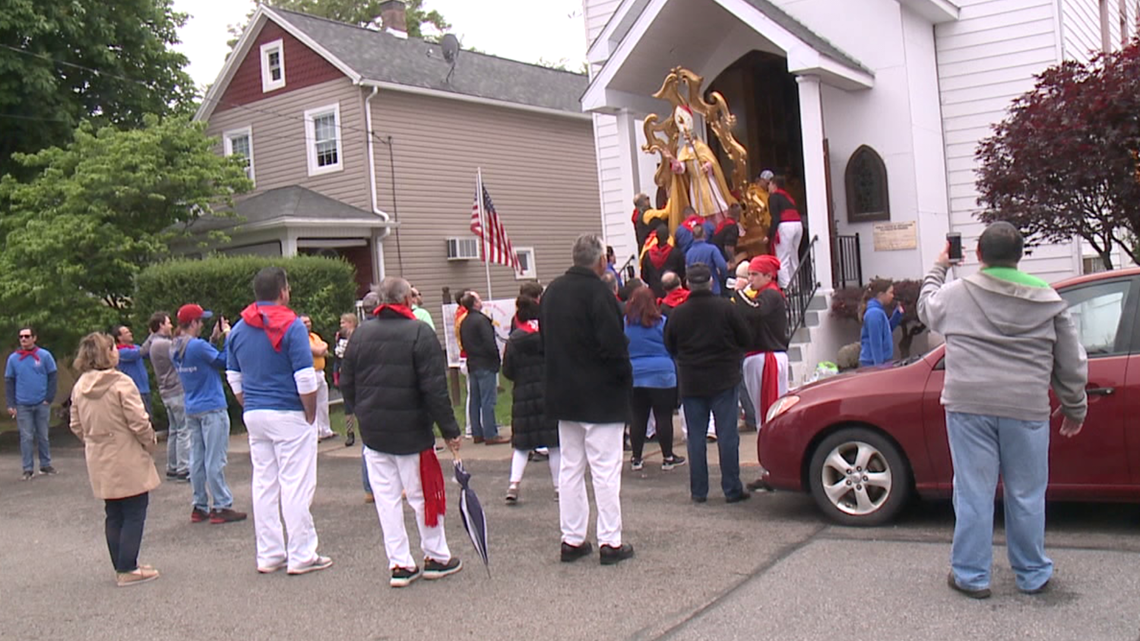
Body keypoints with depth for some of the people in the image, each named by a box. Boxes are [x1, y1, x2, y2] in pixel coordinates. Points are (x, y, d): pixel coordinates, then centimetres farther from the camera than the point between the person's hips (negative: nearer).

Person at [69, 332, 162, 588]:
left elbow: (76, 425, 10)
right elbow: (138, 422, -17)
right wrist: (151, 442, -2)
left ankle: (121, 567, 22)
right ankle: (128, 570, 2)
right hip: (128, 461, -7)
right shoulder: (121, 383, -16)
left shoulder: (79, 387, 5)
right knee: (134, 514, 1)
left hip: (100, 463, 7)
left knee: (114, 516, 15)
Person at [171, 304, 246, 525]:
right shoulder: (198, 346, -19)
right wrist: (227, 337, -1)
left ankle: (199, 507, 16)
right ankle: (221, 507, 1)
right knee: (215, 460, -3)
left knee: (197, 459, 11)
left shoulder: (175, 349, 7)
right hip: (212, 409, -8)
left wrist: (214, 338, 11)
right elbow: (224, 362, -11)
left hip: (191, 410, 8)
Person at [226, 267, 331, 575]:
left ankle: (268, 555, 17)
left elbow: (234, 378, 13)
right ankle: (301, 556, 4)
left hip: (254, 415, 7)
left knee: (263, 485, 11)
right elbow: (306, 379, -17)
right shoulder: (291, 325, -12)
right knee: (295, 486, -1)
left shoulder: (239, 329, 9)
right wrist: (311, 414, -6)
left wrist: (250, 409, 18)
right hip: (289, 415, -7)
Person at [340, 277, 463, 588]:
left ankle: (400, 564, 13)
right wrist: (450, 430, -10)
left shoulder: (360, 334, 4)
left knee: (386, 498, 9)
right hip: (411, 433, -4)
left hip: (372, 433, 4)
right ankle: (437, 558, 19)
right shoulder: (420, 333, -11)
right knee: (424, 494, 8)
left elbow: (346, 384, 8)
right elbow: (435, 389, -15)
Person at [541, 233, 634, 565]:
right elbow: (613, 344, -20)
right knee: (605, 469, 0)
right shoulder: (598, 291, -16)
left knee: (570, 467, 13)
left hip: (563, 395, 7)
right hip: (600, 396, -7)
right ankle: (610, 542, 5)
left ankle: (572, 539, 18)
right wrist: (625, 377, -5)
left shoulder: (551, 291, 8)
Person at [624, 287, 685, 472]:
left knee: (637, 418, 7)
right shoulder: (661, 322, -4)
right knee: (664, 416, 3)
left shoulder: (624, 323, 1)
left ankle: (636, 458, 11)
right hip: (662, 376, -3)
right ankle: (668, 457, 8)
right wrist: (676, 372, 16)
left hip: (633, 378, 3)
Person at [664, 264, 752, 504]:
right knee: (727, 434, 3)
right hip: (723, 380, -2)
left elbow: (669, 347, 7)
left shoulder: (677, 314, -3)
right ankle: (732, 489, 4)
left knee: (695, 436, 7)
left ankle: (699, 491, 10)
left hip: (691, 383, 2)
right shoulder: (725, 307, -8)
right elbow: (745, 339, -1)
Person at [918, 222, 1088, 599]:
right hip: (1027, 409, 1)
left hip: (969, 405, -1)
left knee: (973, 493, 5)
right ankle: (1032, 575, 24)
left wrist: (938, 268, 38)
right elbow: (1072, 363, 11)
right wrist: (1074, 408, 22)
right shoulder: (1047, 300, 7)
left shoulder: (957, 294, 2)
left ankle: (971, 575, 13)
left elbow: (927, 309, 25)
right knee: (1026, 496, 12)